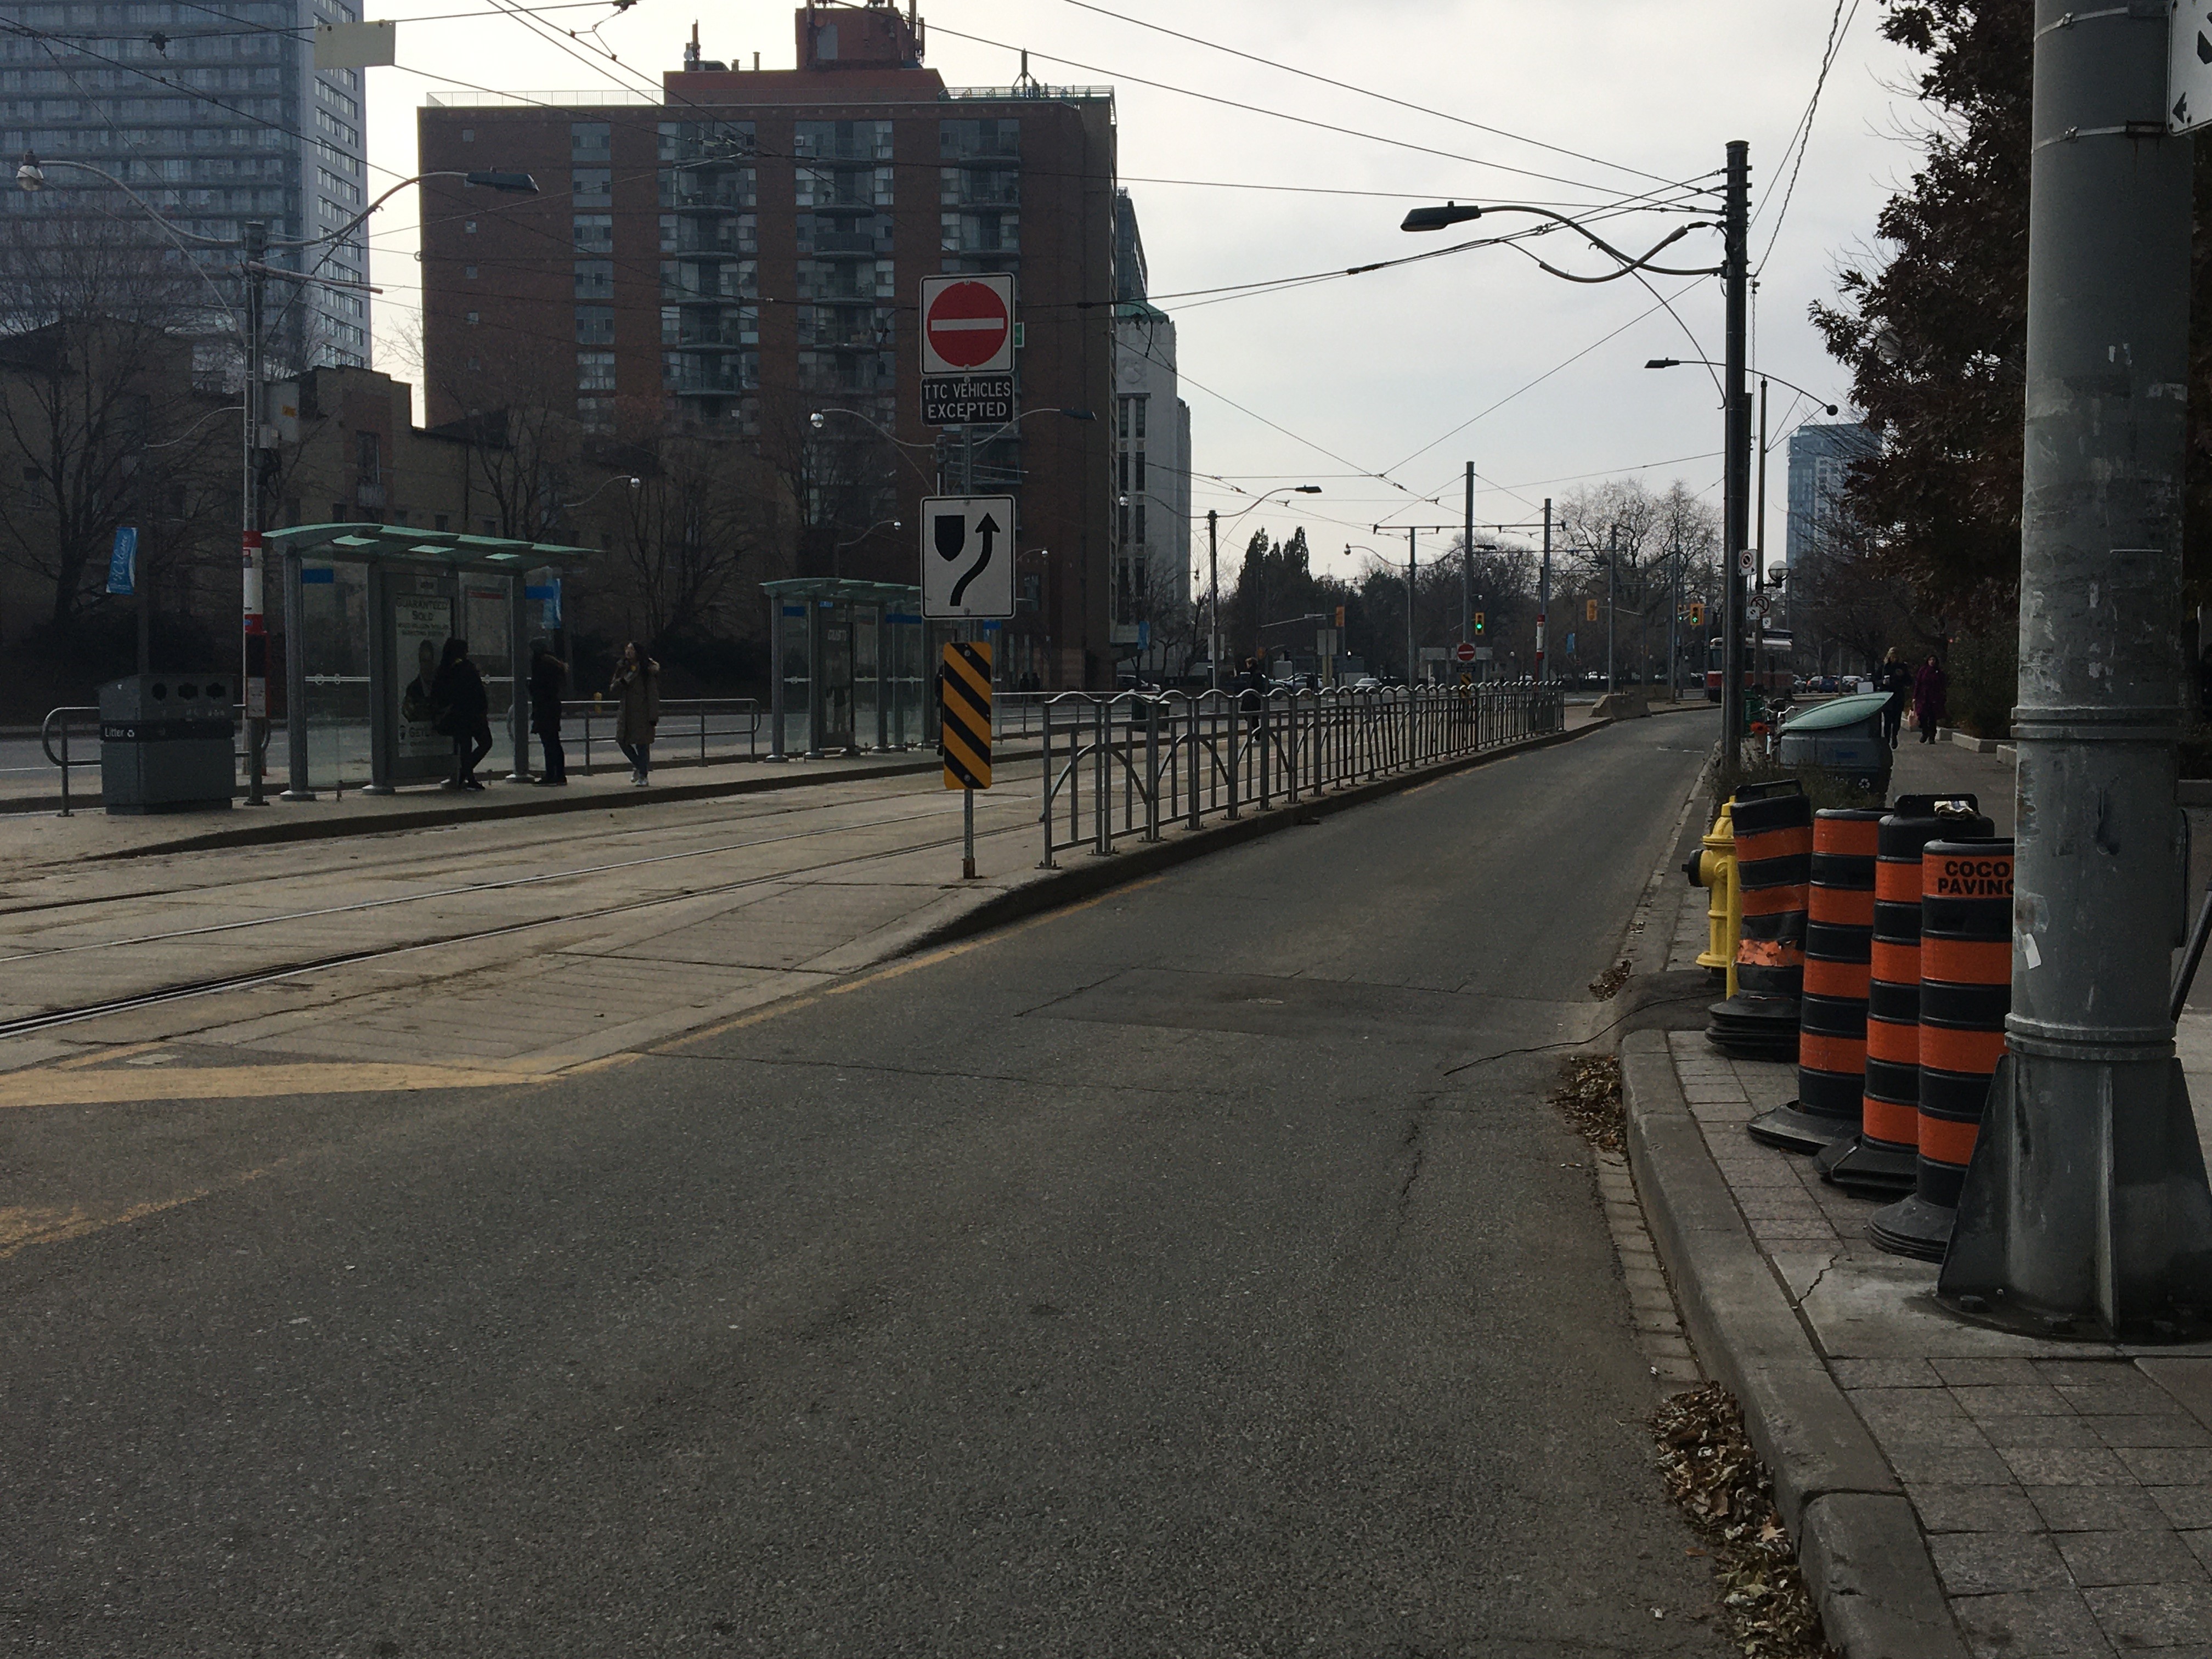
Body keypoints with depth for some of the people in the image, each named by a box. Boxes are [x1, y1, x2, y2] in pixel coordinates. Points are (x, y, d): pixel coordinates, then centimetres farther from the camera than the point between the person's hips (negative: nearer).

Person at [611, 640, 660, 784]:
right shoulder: (623, 669, 13)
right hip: (626, 712, 5)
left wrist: (653, 716, -12)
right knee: (622, 741, 1)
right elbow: (613, 690, 12)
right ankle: (638, 766, 24)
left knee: (642, 743, -5)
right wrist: (623, 681, -9)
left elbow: (653, 694, -7)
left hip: (642, 713, -5)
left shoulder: (647, 670, -4)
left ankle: (643, 774, 4)